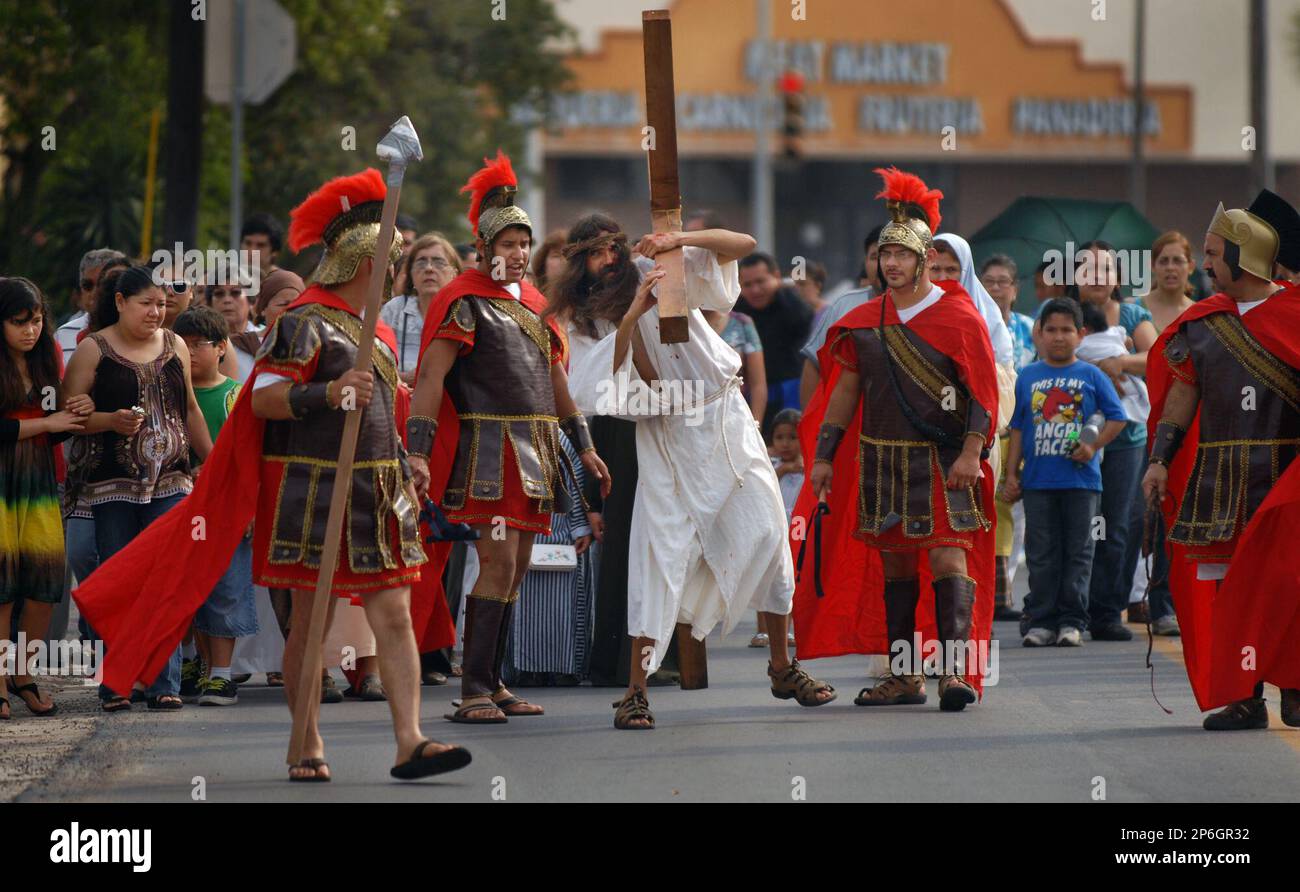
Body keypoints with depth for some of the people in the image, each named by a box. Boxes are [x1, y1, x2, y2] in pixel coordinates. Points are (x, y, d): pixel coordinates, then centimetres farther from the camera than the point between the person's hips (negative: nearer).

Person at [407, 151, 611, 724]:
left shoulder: (532, 303, 18)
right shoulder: (464, 302, -8)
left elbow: (554, 380, 26)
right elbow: (430, 377, -14)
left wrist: (584, 447, 25)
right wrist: (417, 452, -23)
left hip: (533, 454, 8)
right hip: (489, 450, -8)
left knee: (514, 570, 9)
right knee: (499, 564, -15)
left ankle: (494, 685, 15)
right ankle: (474, 693, -14)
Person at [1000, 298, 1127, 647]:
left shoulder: (1092, 376, 3)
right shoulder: (1028, 377, 9)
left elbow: (1117, 418, 6)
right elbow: (1017, 428, 12)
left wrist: (1093, 446, -9)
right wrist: (1011, 474, 8)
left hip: (1081, 480, -1)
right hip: (1038, 481, 1)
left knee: (1078, 553, 2)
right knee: (1041, 555, 3)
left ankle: (1072, 621, 6)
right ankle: (1040, 621, 7)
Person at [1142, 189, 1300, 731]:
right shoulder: (1202, 324, 12)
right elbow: (1181, 394, 15)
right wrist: (1160, 460, 7)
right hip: (1218, 478, 4)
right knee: (1225, 584, 1)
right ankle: (1243, 699, 5)